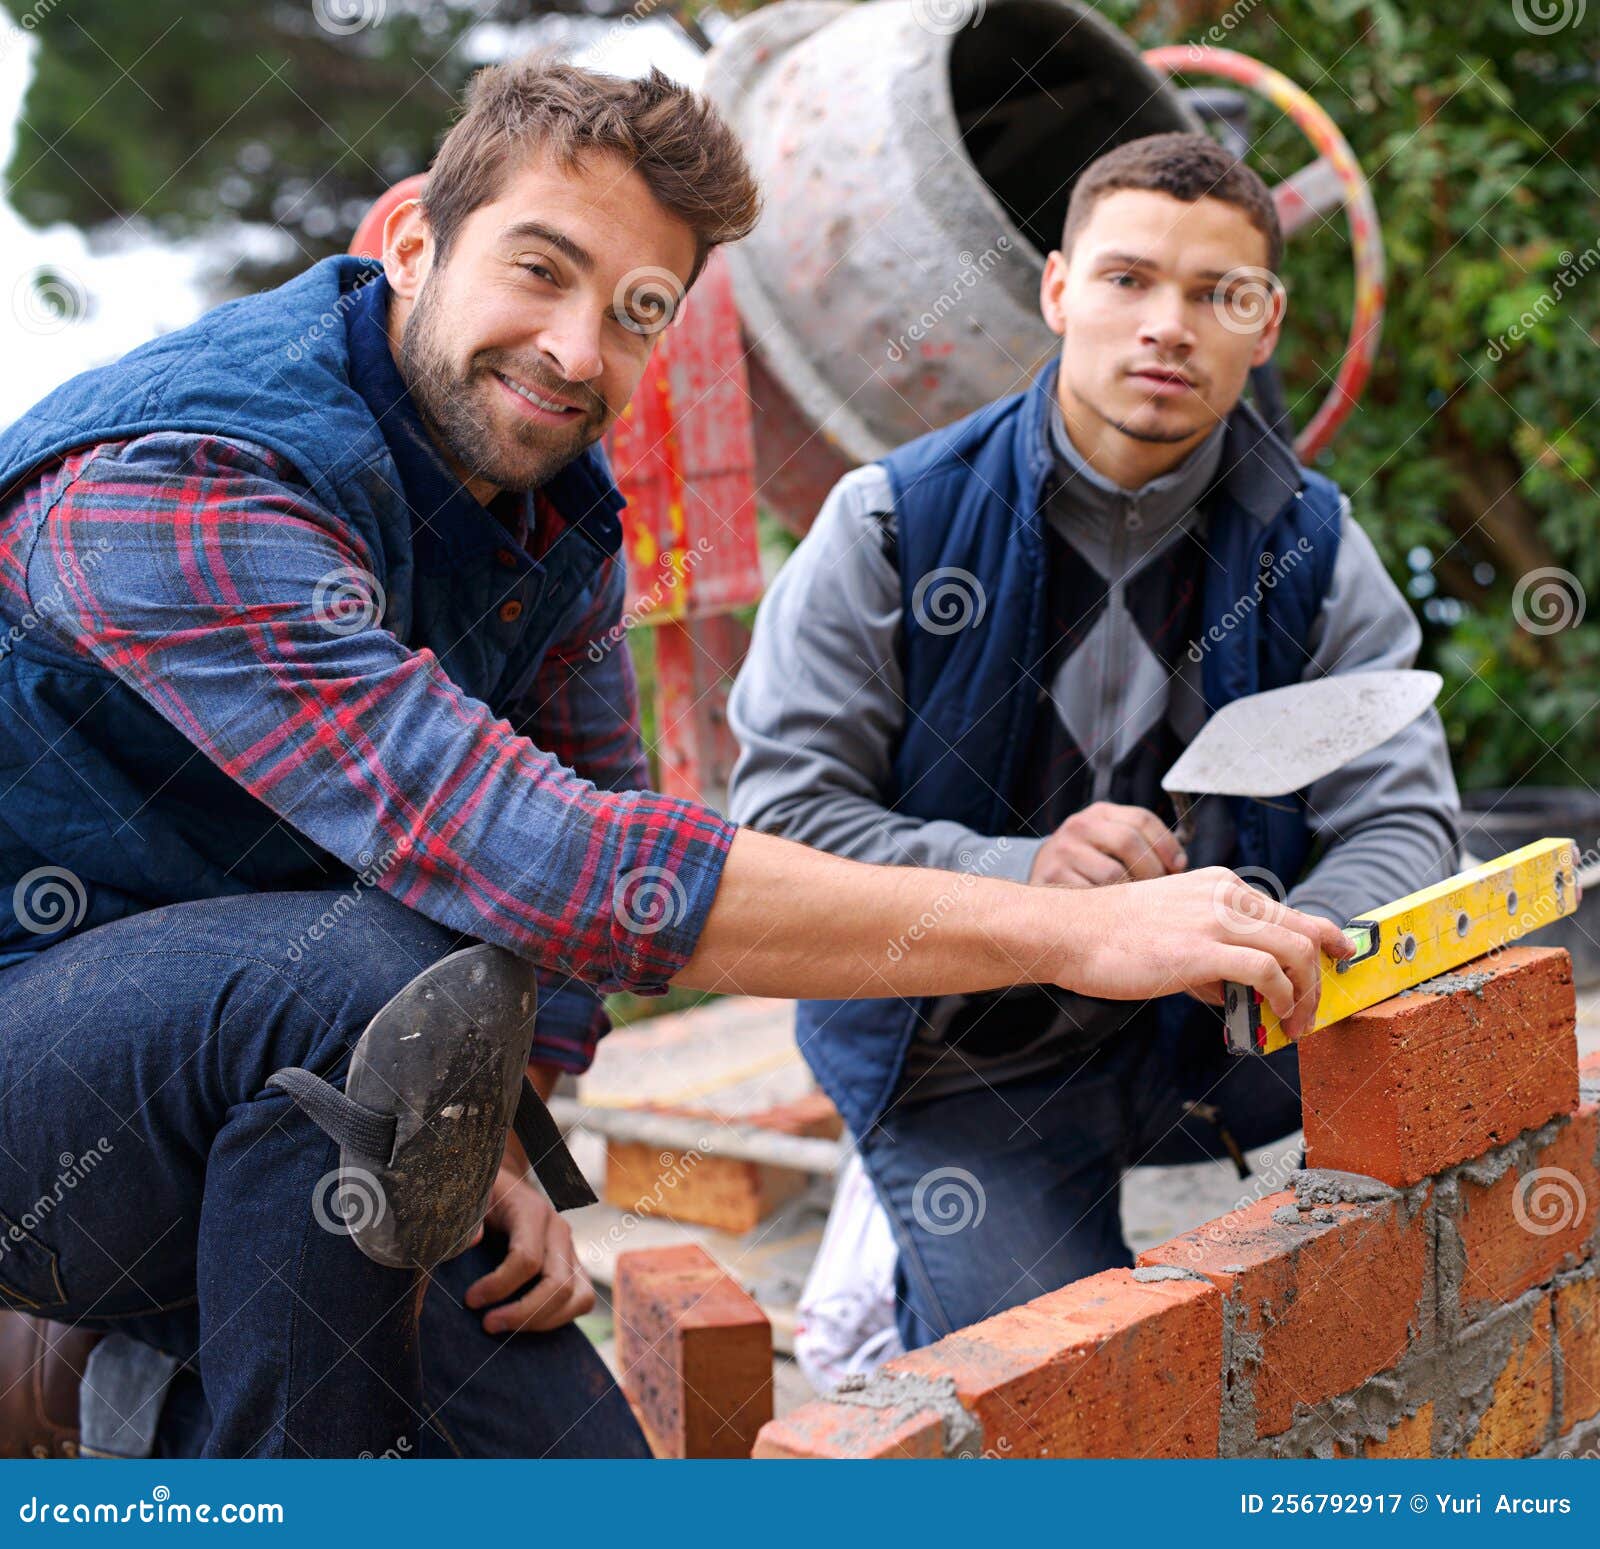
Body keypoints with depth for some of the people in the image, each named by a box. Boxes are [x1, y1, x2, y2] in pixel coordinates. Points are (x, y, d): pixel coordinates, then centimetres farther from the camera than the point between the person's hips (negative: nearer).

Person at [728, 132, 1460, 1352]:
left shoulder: (1311, 545, -3)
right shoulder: (893, 524, -12)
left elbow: (1399, 818, -10)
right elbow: (779, 817, -16)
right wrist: (1017, 876, -32)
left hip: (1201, 1031, 3)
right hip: (962, 1059, -3)